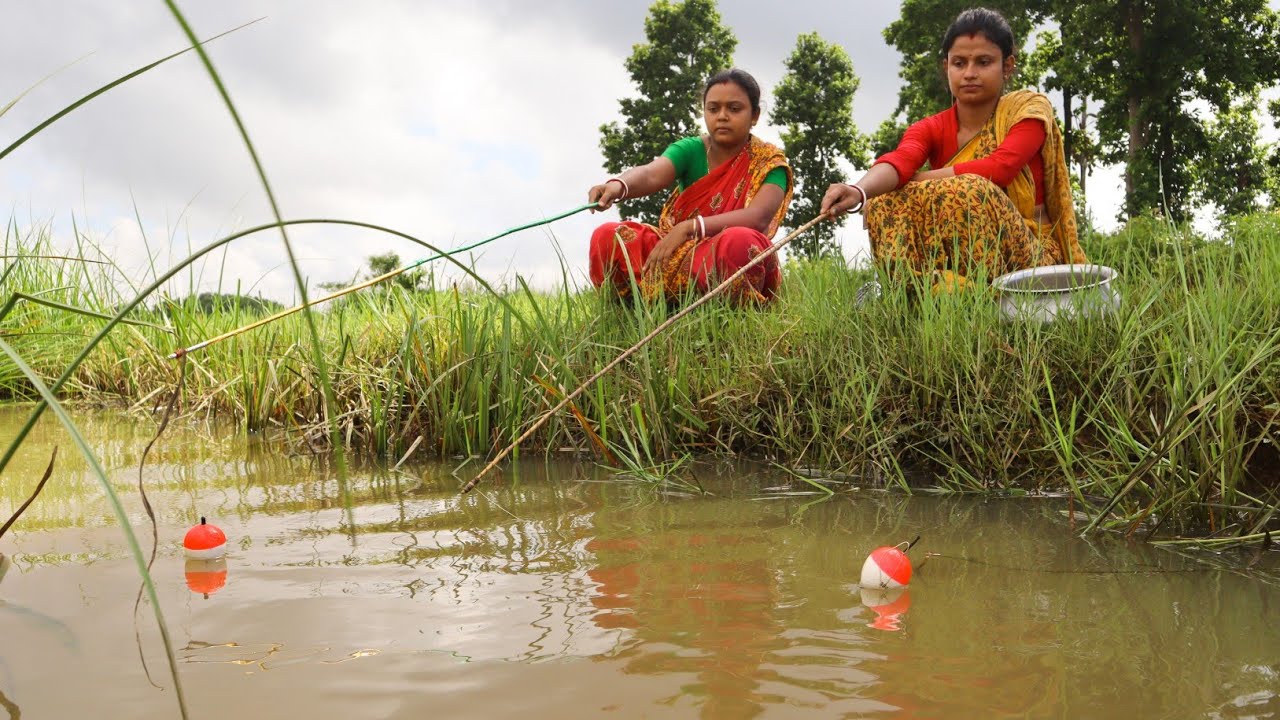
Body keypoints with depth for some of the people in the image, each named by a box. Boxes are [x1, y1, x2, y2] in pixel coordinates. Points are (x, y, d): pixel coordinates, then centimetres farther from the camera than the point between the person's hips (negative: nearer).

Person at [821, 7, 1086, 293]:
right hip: (956, 259, 3)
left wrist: (912, 180, -18)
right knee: (887, 202, -19)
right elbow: (900, 160, -19)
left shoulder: (1030, 109, -1)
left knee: (967, 192, -30)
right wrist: (859, 190, -42)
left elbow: (999, 168, -21)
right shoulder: (931, 129, 5)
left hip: (1029, 255, -3)